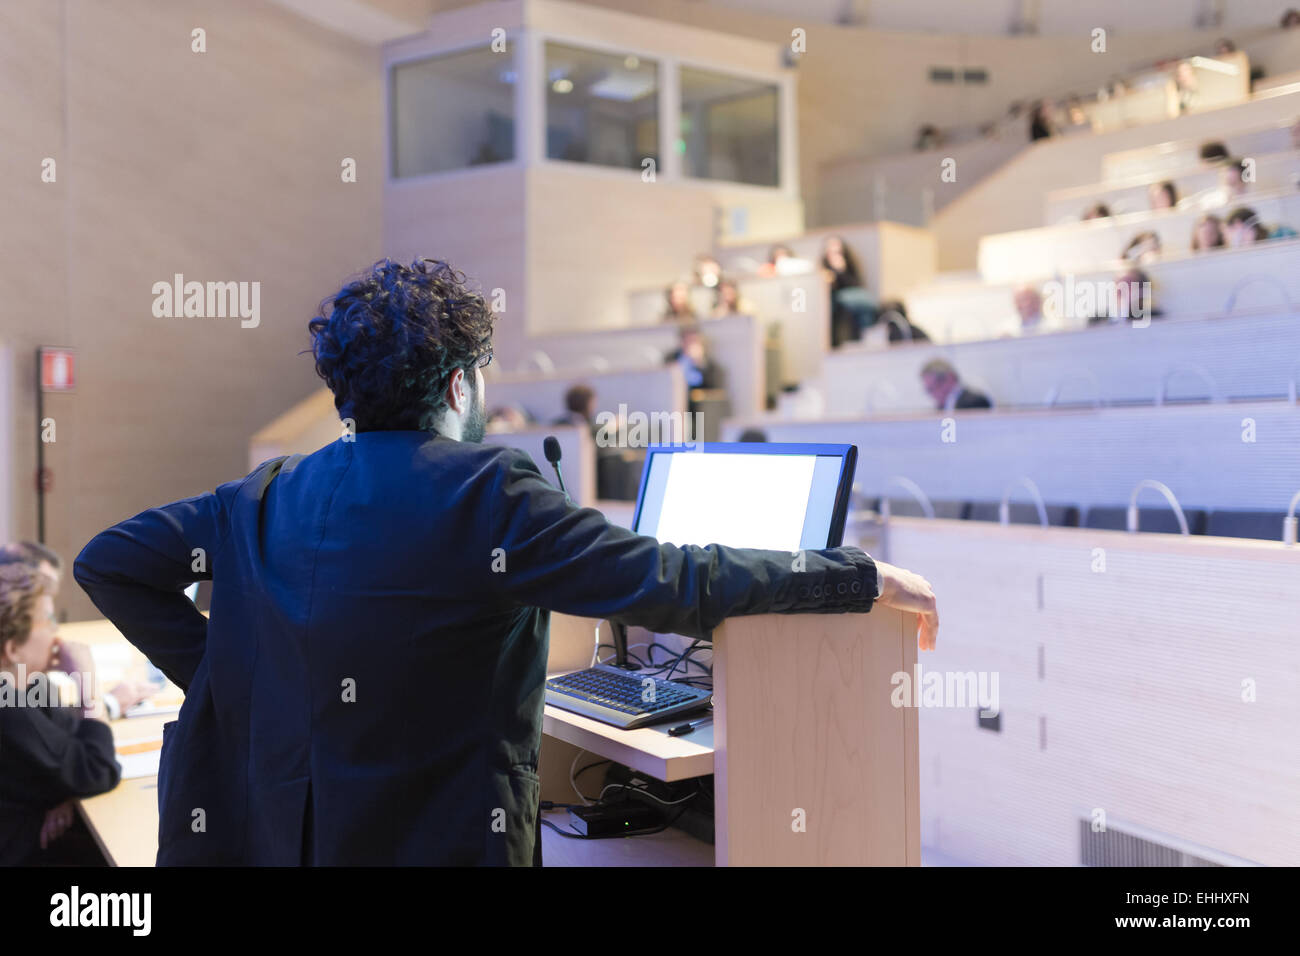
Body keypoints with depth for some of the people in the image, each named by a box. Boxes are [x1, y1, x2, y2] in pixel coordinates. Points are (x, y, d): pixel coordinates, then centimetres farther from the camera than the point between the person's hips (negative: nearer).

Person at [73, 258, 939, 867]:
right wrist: (862, 579, -15)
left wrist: (218, 676, 6)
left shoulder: (268, 498, 2)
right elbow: (666, 583, -21)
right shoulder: (487, 492, -17)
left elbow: (108, 563, 8)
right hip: (431, 840, -6)